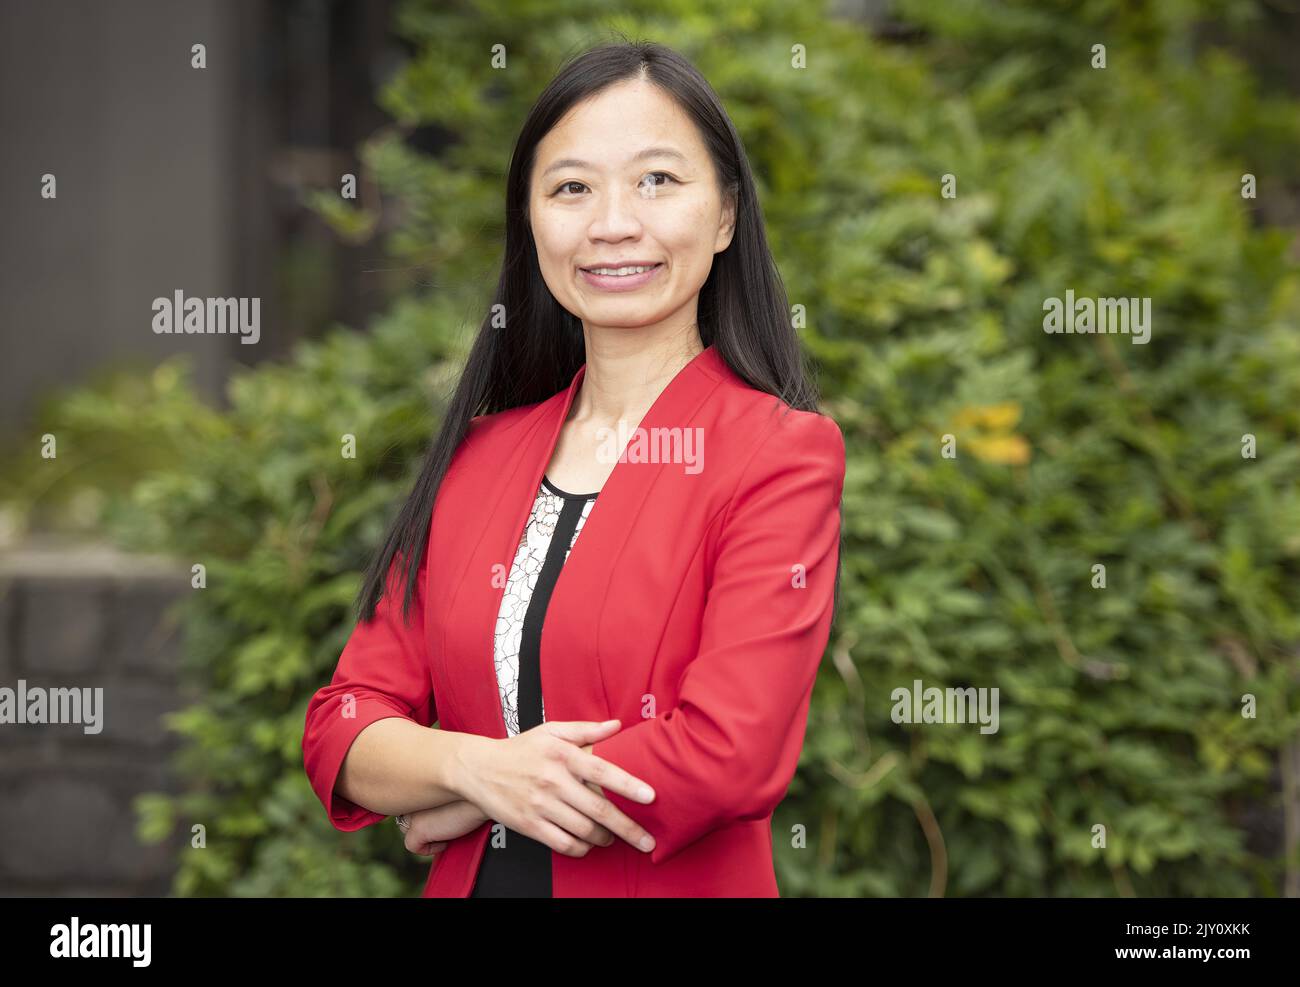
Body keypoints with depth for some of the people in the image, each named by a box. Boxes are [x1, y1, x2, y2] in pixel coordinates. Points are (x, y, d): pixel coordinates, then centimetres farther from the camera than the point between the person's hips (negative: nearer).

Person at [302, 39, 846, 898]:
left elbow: (727, 755, -22)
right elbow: (343, 730, -1)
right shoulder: (477, 456, 2)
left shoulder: (783, 456, -12)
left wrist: (449, 811, -12)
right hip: (469, 885, 4)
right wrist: (480, 769, -21)